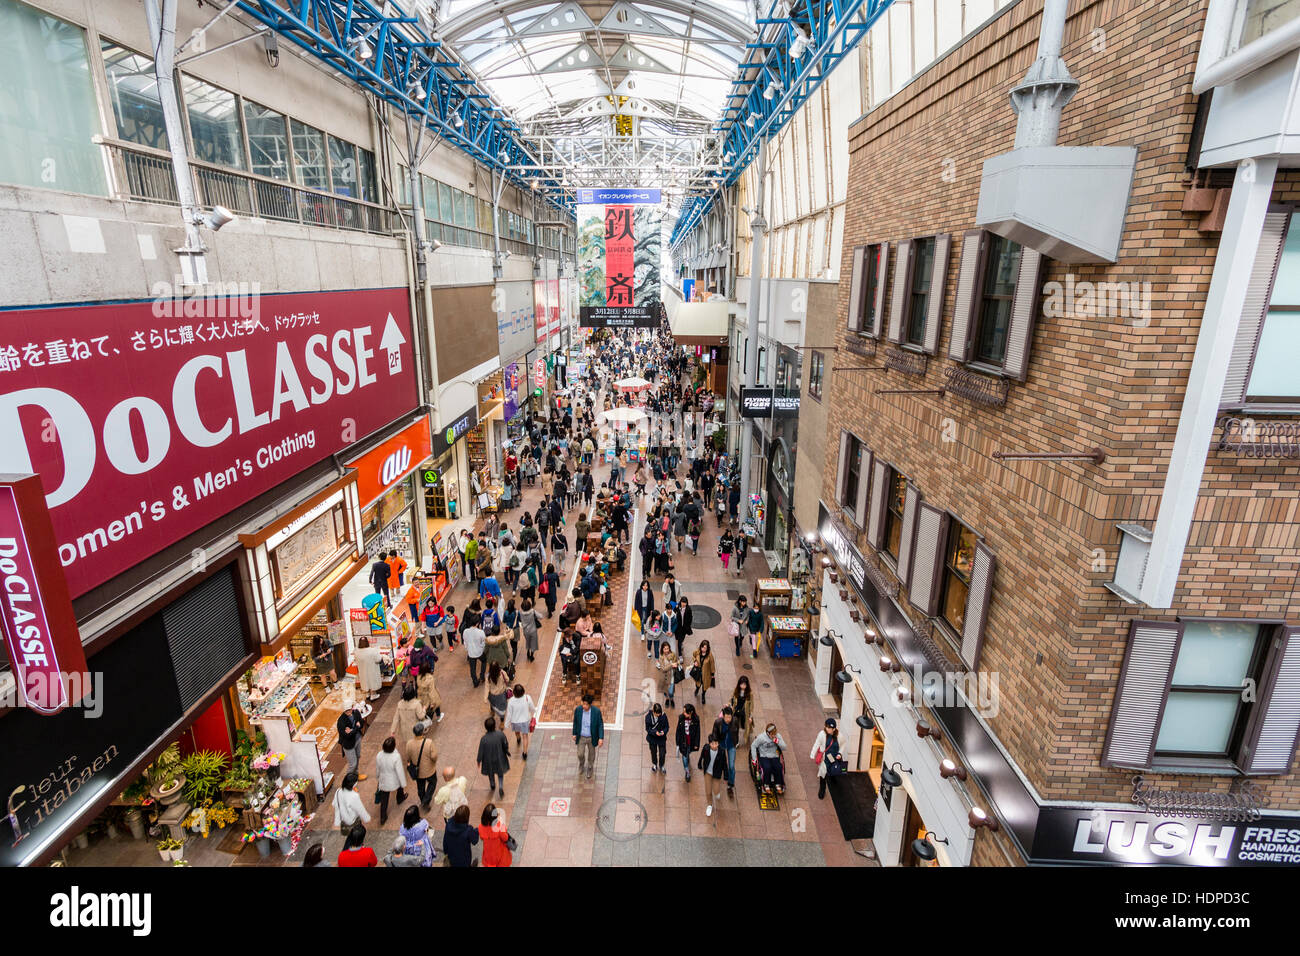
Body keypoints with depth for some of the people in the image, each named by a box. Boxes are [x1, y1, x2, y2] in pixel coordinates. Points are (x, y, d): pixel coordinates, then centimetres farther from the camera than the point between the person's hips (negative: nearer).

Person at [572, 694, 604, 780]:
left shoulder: (596, 711, -28)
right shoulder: (578, 709, -23)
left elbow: (600, 725, -16)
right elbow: (575, 722, -5)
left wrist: (601, 738, -20)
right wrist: (574, 734, 4)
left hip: (592, 737, -1)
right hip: (581, 737, 1)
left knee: (591, 753, 21)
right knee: (580, 754, 17)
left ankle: (590, 767, 51)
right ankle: (582, 763, 53)